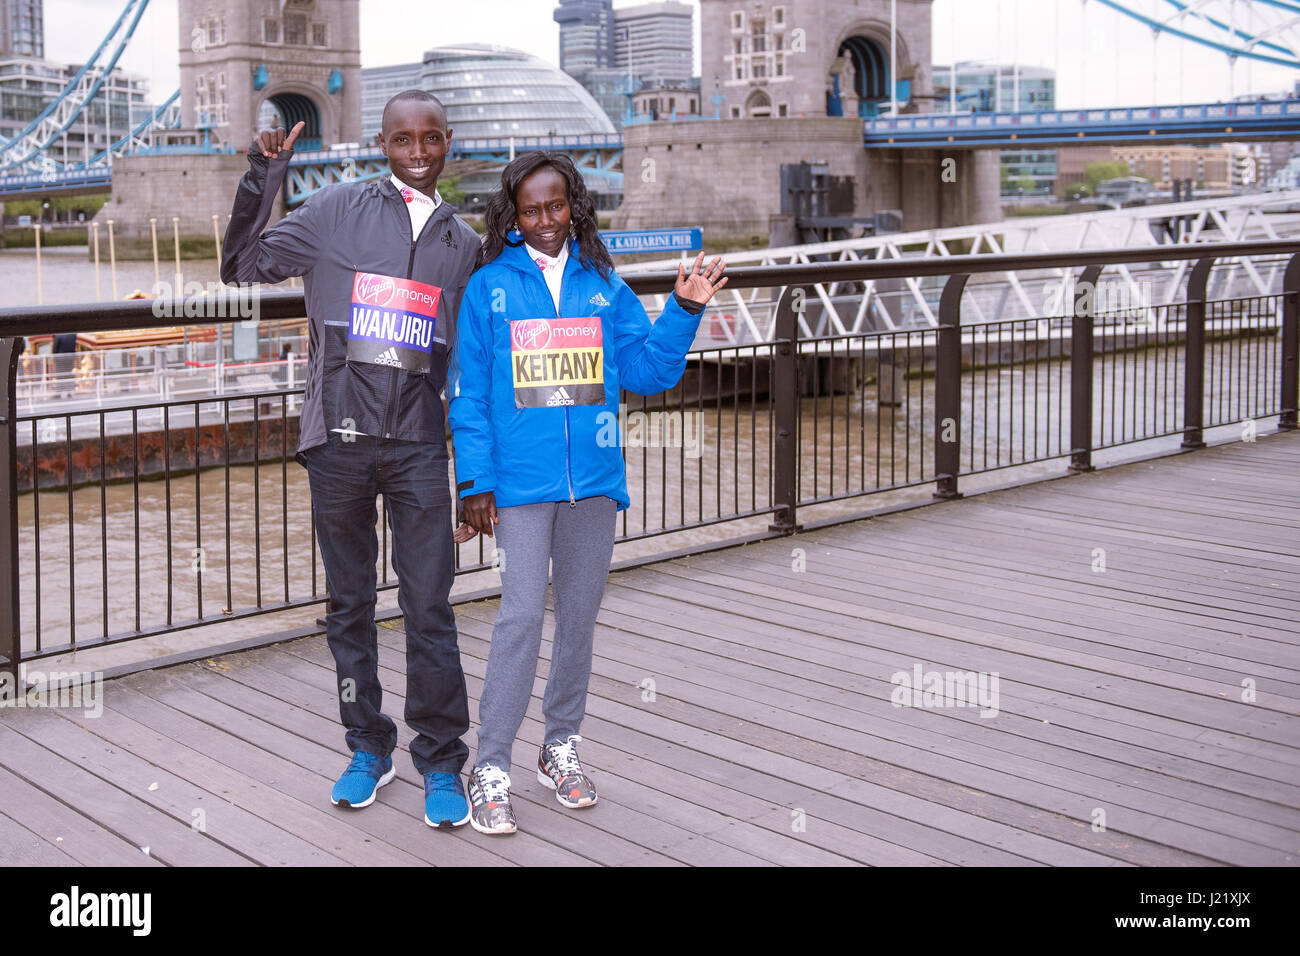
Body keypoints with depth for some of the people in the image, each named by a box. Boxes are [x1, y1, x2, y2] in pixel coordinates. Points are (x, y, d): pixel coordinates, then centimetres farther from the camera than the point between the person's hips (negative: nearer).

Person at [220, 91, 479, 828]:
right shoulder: (340, 210, 4)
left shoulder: (464, 243, 12)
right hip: (339, 439, 0)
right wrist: (263, 181, -9)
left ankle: (441, 763, 10)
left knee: (430, 610, -2)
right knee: (350, 606, 9)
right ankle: (369, 749, 24)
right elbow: (244, 267, 4)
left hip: (418, 444, 1)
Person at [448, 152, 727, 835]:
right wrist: (475, 481, -6)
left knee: (580, 613, 11)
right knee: (522, 614, -9)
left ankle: (561, 747, 27)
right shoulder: (489, 287, 0)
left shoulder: (603, 285, 9)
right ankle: (490, 768, 0)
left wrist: (685, 310, -6)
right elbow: (469, 393, 0)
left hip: (594, 480, 4)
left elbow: (648, 370, 7)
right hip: (520, 481, -3)